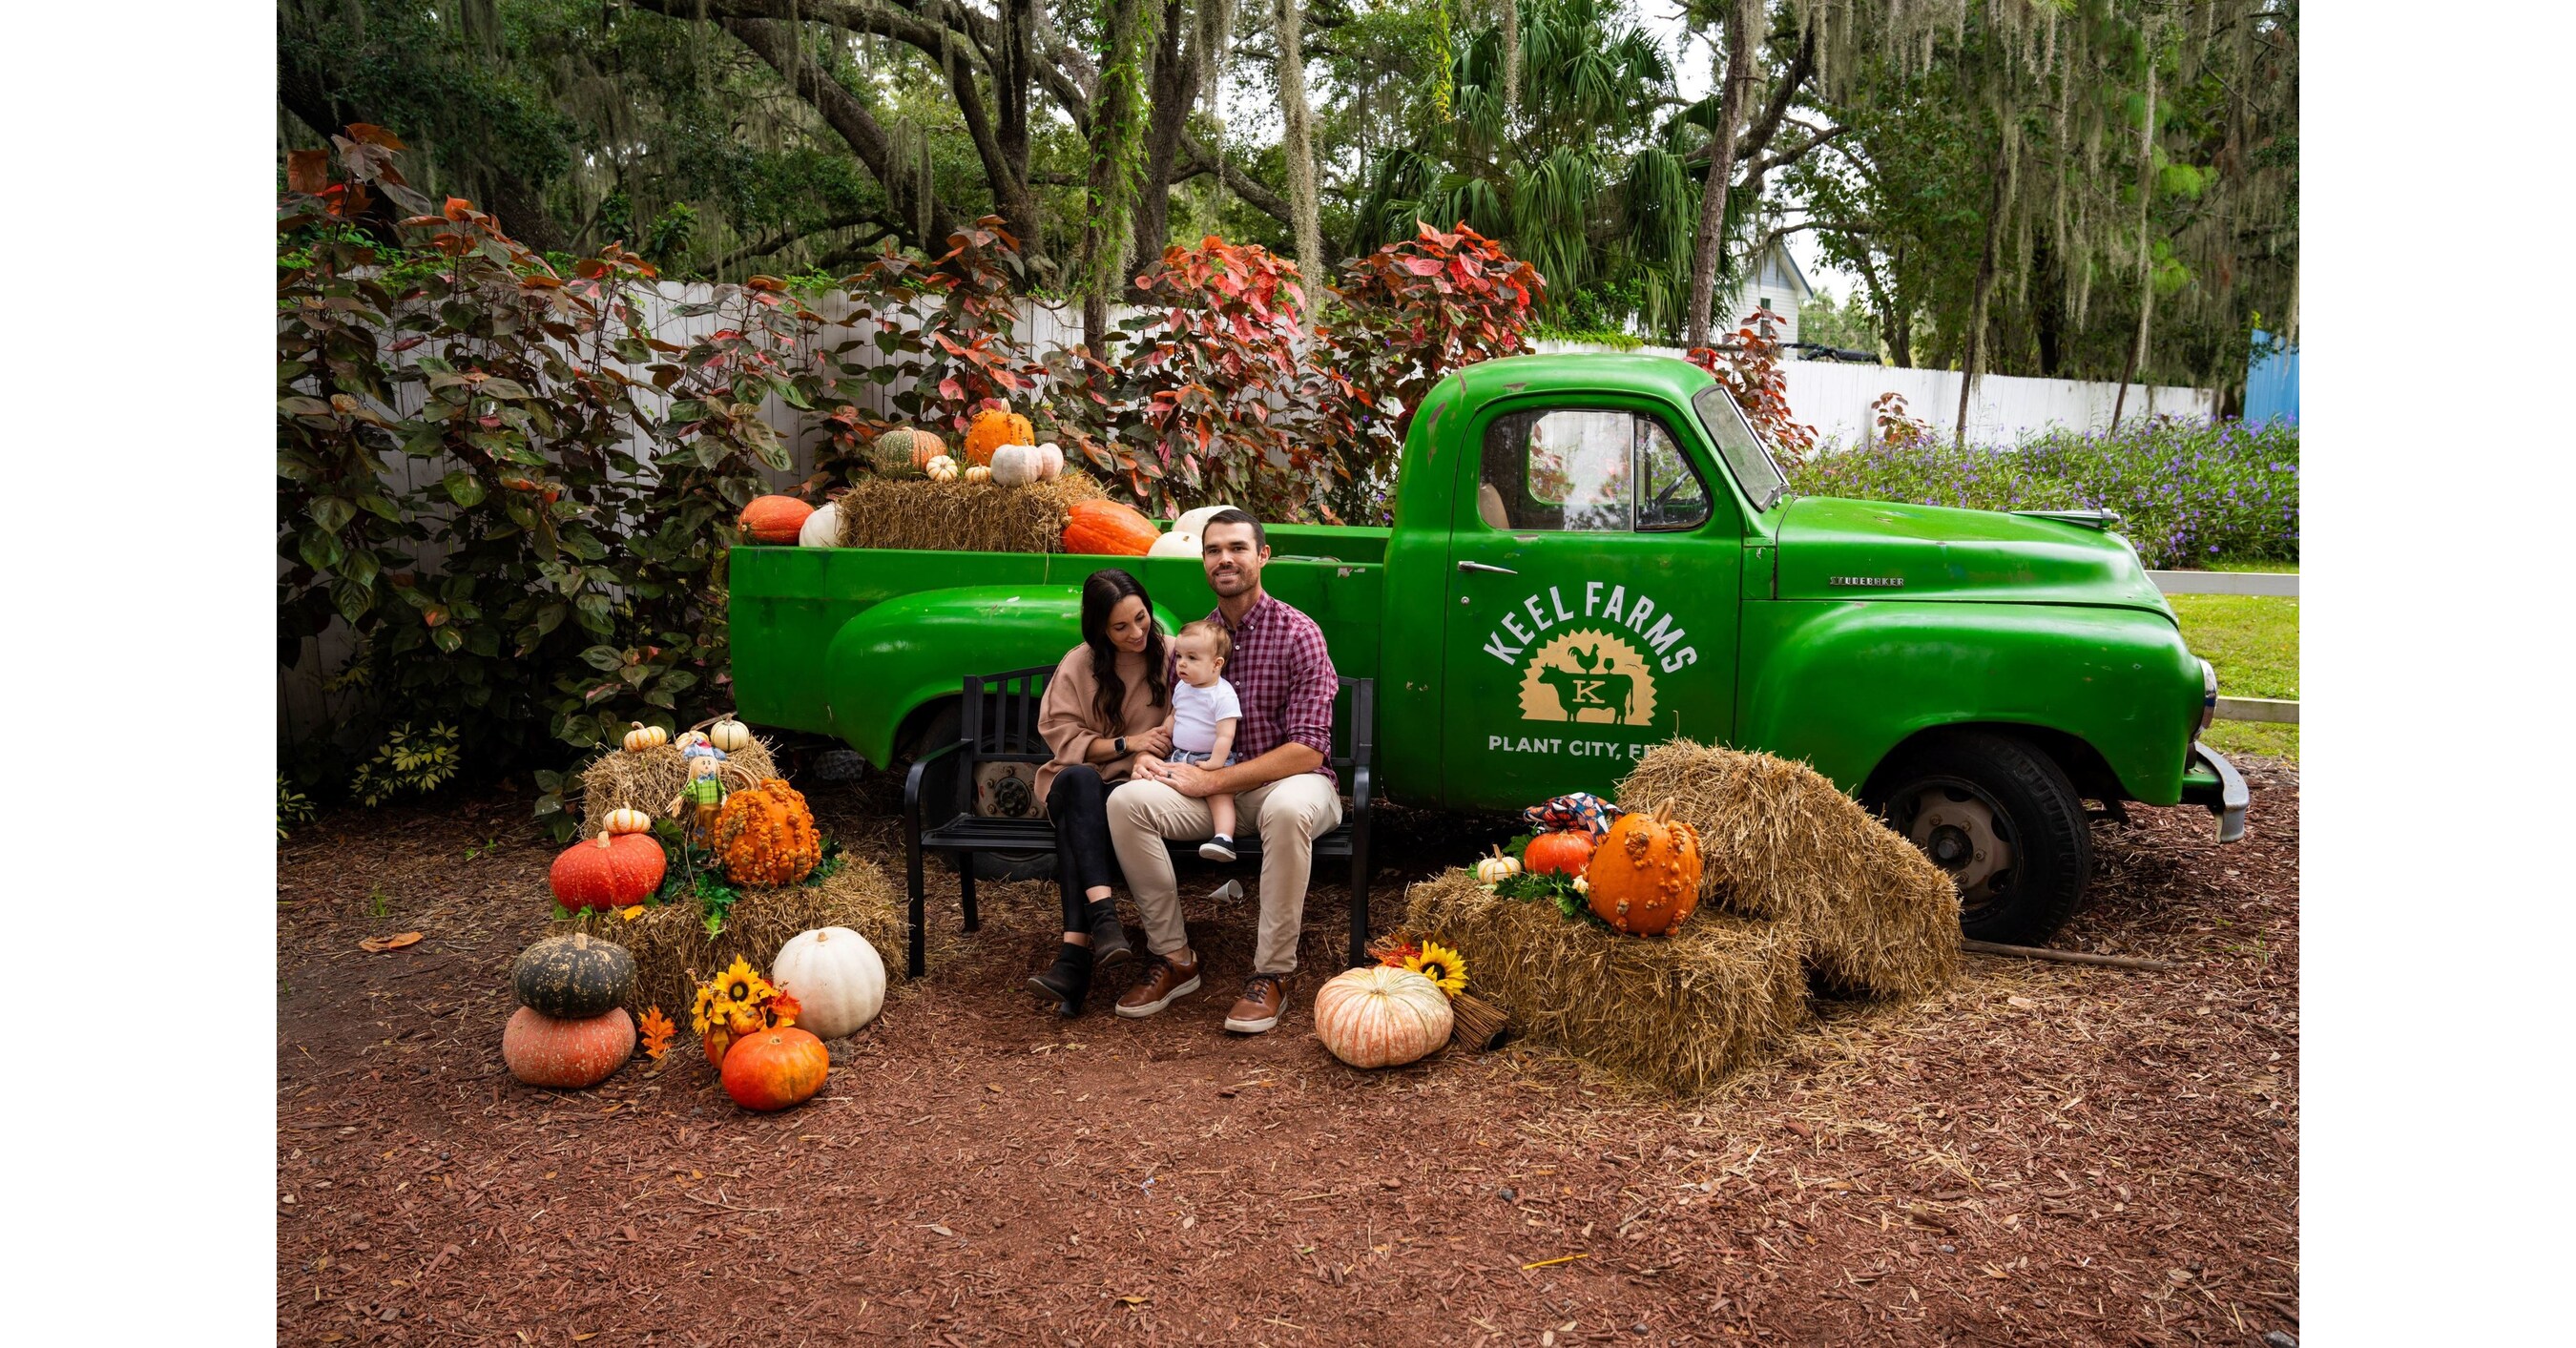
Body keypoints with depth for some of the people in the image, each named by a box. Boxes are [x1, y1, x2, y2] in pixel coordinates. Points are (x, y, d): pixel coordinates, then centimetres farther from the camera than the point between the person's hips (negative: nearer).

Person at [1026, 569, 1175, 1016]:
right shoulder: (1078, 665, 4)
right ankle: (1104, 917, -49)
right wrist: (1126, 743, -13)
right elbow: (1065, 739, -1)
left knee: (1076, 821, -33)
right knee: (1079, 779, -37)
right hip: (1079, 786, 1)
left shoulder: (1171, 656, 3)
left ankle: (1076, 952, -45)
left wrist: (1150, 756, -18)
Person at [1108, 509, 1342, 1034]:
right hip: (1212, 785, 5)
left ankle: (1272, 973, -24)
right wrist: (1148, 753, -6)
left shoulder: (1297, 633, -10)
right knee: (1126, 801, -21)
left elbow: (1306, 751, -16)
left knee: (1286, 809, -41)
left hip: (1290, 780, -5)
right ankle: (1173, 957, -10)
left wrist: (1212, 780, -20)